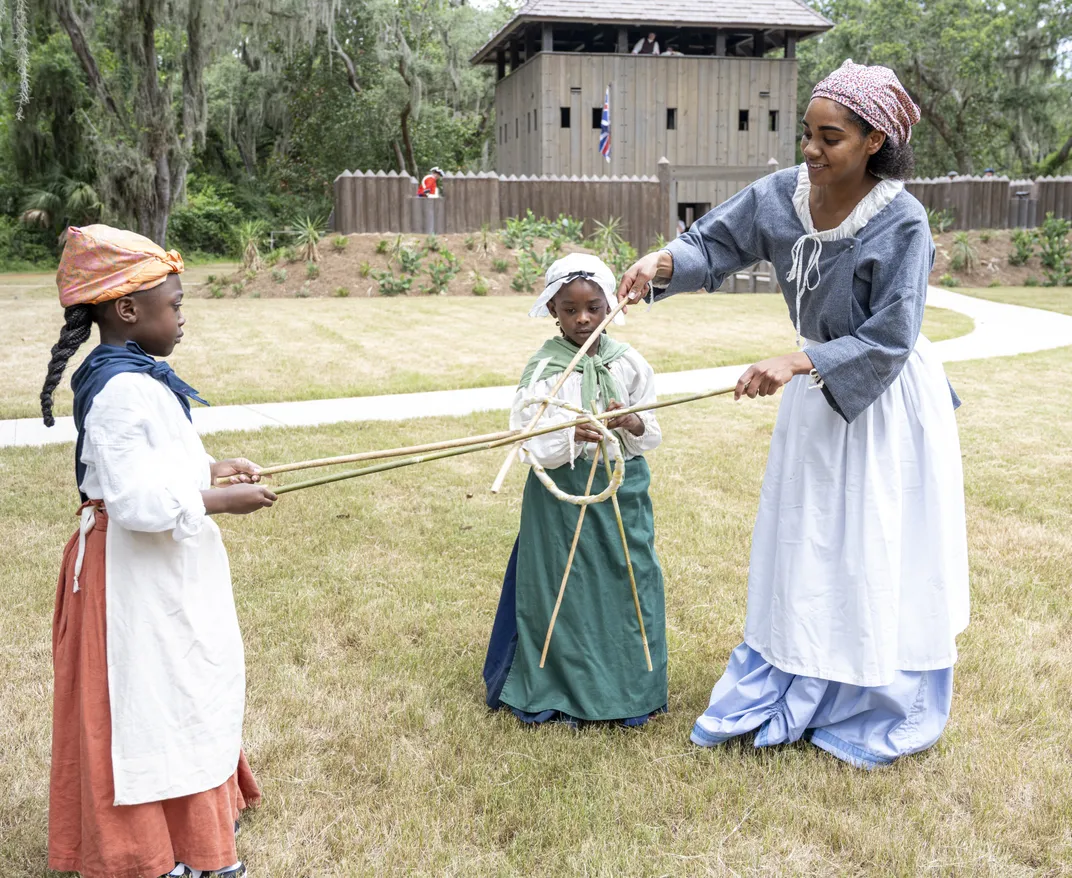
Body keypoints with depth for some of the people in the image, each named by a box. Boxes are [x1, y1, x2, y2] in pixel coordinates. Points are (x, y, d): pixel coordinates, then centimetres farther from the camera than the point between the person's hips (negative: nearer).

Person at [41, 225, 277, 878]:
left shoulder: (127, 376, 7)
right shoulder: (124, 391, -25)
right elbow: (138, 502, -28)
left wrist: (210, 469, 9)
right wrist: (223, 499, -19)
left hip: (163, 569, 10)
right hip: (143, 575, -10)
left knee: (187, 689, 22)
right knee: (154, 701, 3)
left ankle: (197, 812, 41)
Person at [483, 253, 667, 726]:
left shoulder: (628, 362, 3)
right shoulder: (543, 367, -5)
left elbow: (651, 433, 5)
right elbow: (529, 440, -10)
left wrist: (630, 424, -17)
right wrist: (572, 437, -27)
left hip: (621, 489, 2)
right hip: (559, 493, -2)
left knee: (625, 583, 6)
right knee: (561, 589, 4)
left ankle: (627, 691, 23)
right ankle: (559, 693, 19)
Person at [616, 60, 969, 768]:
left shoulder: (901, 225, -24)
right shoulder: (783, 194, -8)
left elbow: (889, 338, -26)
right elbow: (716, 243, -3)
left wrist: (799, 362, -35)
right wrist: (664, 263, -24)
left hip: (886, 402, -6)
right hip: (817, 393, 6)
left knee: (876, 556, 5)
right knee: (801, 550, 15)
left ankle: (877, 714, 26)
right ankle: (786, 695, 31)